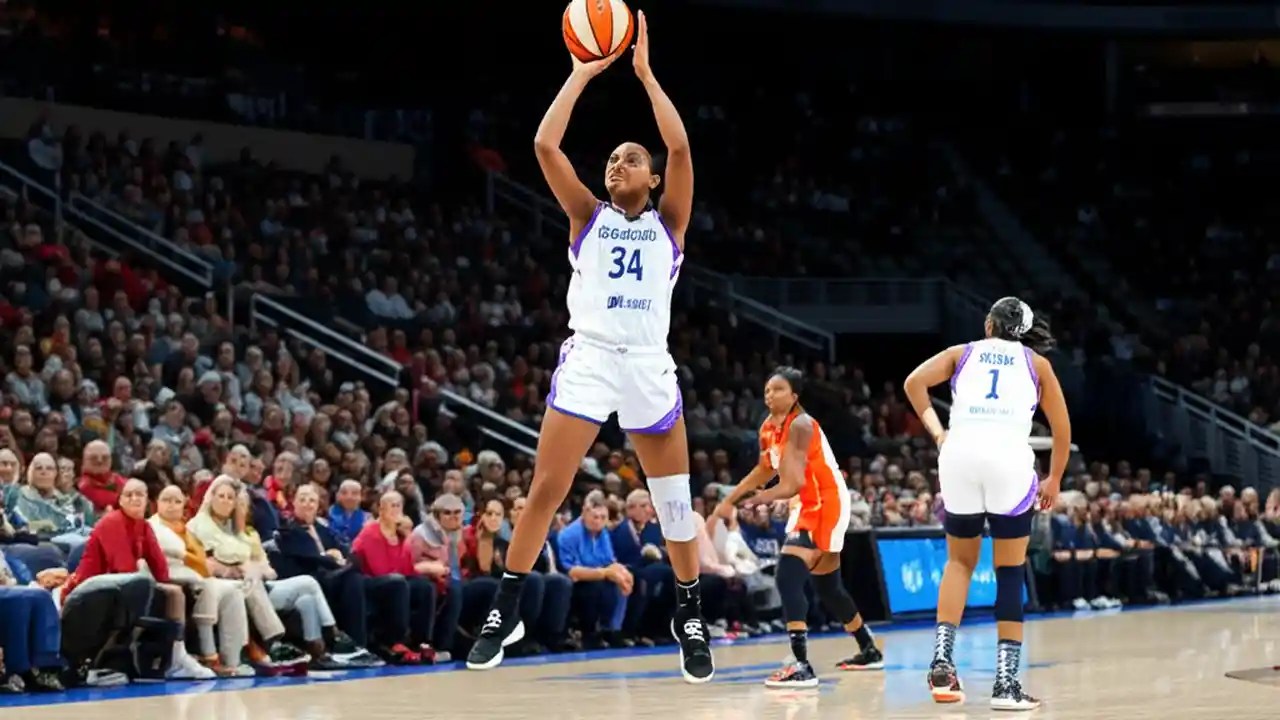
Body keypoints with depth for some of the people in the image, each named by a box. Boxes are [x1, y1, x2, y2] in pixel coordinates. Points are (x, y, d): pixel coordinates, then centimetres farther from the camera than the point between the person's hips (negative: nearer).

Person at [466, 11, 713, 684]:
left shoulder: (668, 222, 10)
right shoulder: (588, 217, 12)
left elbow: (680, 148, -5)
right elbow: (545, 145, 1)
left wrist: (645, 72, -2)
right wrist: (582, 73, 2)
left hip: (650, 364, 0)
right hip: (589, 358, 0)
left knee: (674, 500, 5)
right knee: (545, 489, -7)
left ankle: (690, 619, 19)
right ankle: (506, 612, 0)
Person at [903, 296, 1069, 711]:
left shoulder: (963, 353, 21)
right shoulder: (1036, 362, 21)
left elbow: (914, 381, 6)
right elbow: (1062, 428, 20)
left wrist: (936, 431, 11)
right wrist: (1054, 480, 30)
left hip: (959, 454, 1)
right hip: (1009, 458, -1)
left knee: (960, 561, 19)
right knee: (1011, 572, 7)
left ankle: (941, 661, 5)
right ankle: (1006, 682, 3)